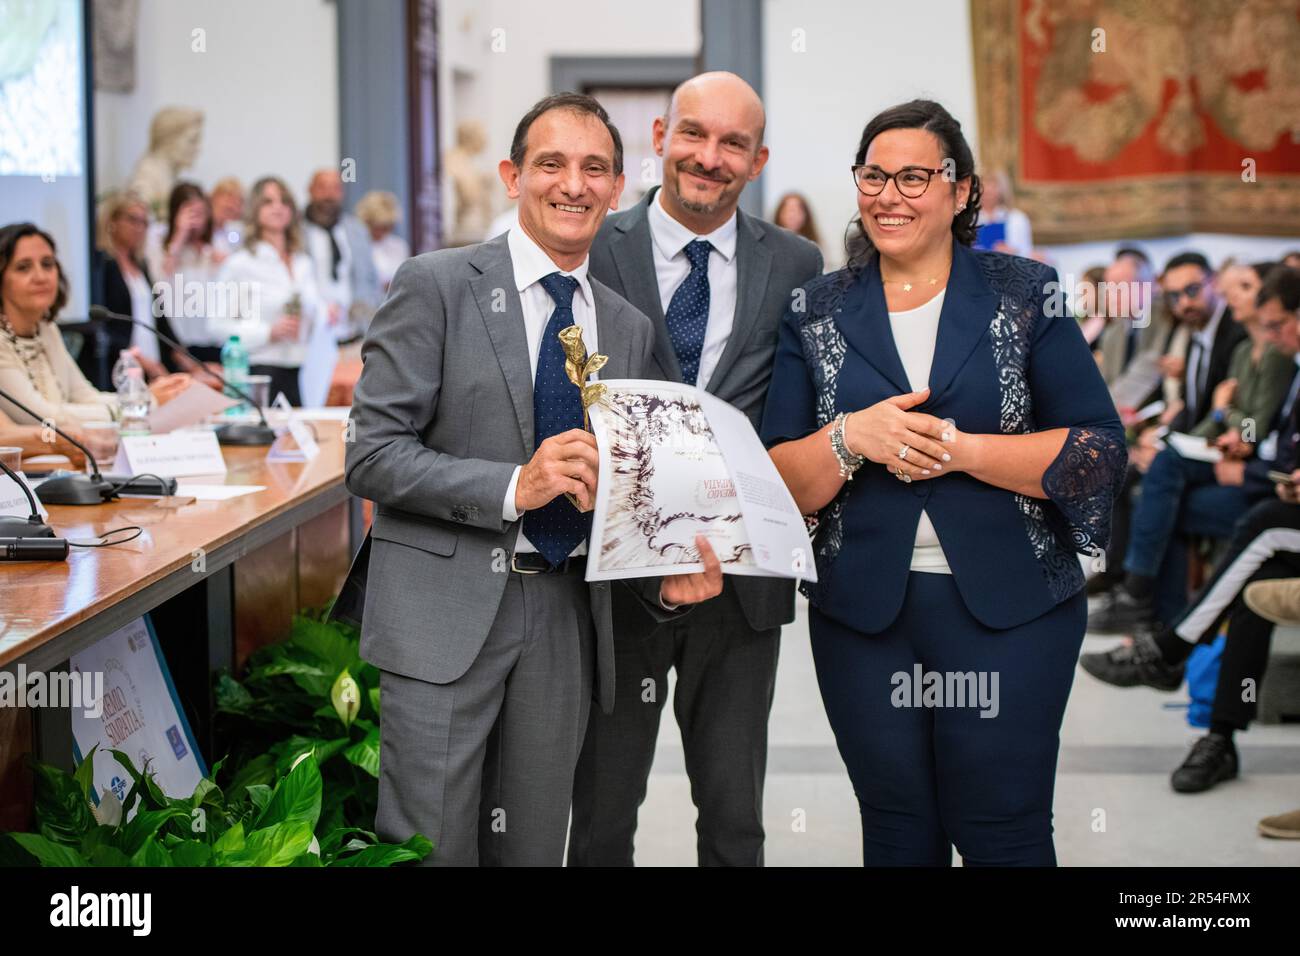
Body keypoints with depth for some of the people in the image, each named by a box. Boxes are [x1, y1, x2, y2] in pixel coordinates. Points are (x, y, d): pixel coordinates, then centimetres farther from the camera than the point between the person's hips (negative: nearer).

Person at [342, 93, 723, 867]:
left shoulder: (630, 329, 13)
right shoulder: (436, 285, -3)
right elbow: (372, 455, -9)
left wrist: (666, 577, -5)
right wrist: (513, 487, -20)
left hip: (565, 621, 5)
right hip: (445, 615, -5)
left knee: (533, 846, 12)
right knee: (430, 848, -4)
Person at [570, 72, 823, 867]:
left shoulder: (796, 266, 4)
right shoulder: (593, 252, -3)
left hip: (743, 574, 2)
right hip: (618, 572, -2)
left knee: (736, 819, 13)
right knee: (603, 817, 11)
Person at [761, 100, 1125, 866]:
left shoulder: (1027, 296, 1)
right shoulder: (817, 314, 7)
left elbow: (1100, 454, -6)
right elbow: (780, 481, 3)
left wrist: (959, 449, -15)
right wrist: (849, 438, -16)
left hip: (1009, 610, -2)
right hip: (863, 615, 2)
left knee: (1005, 834, 0)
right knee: (898, 835, 12)